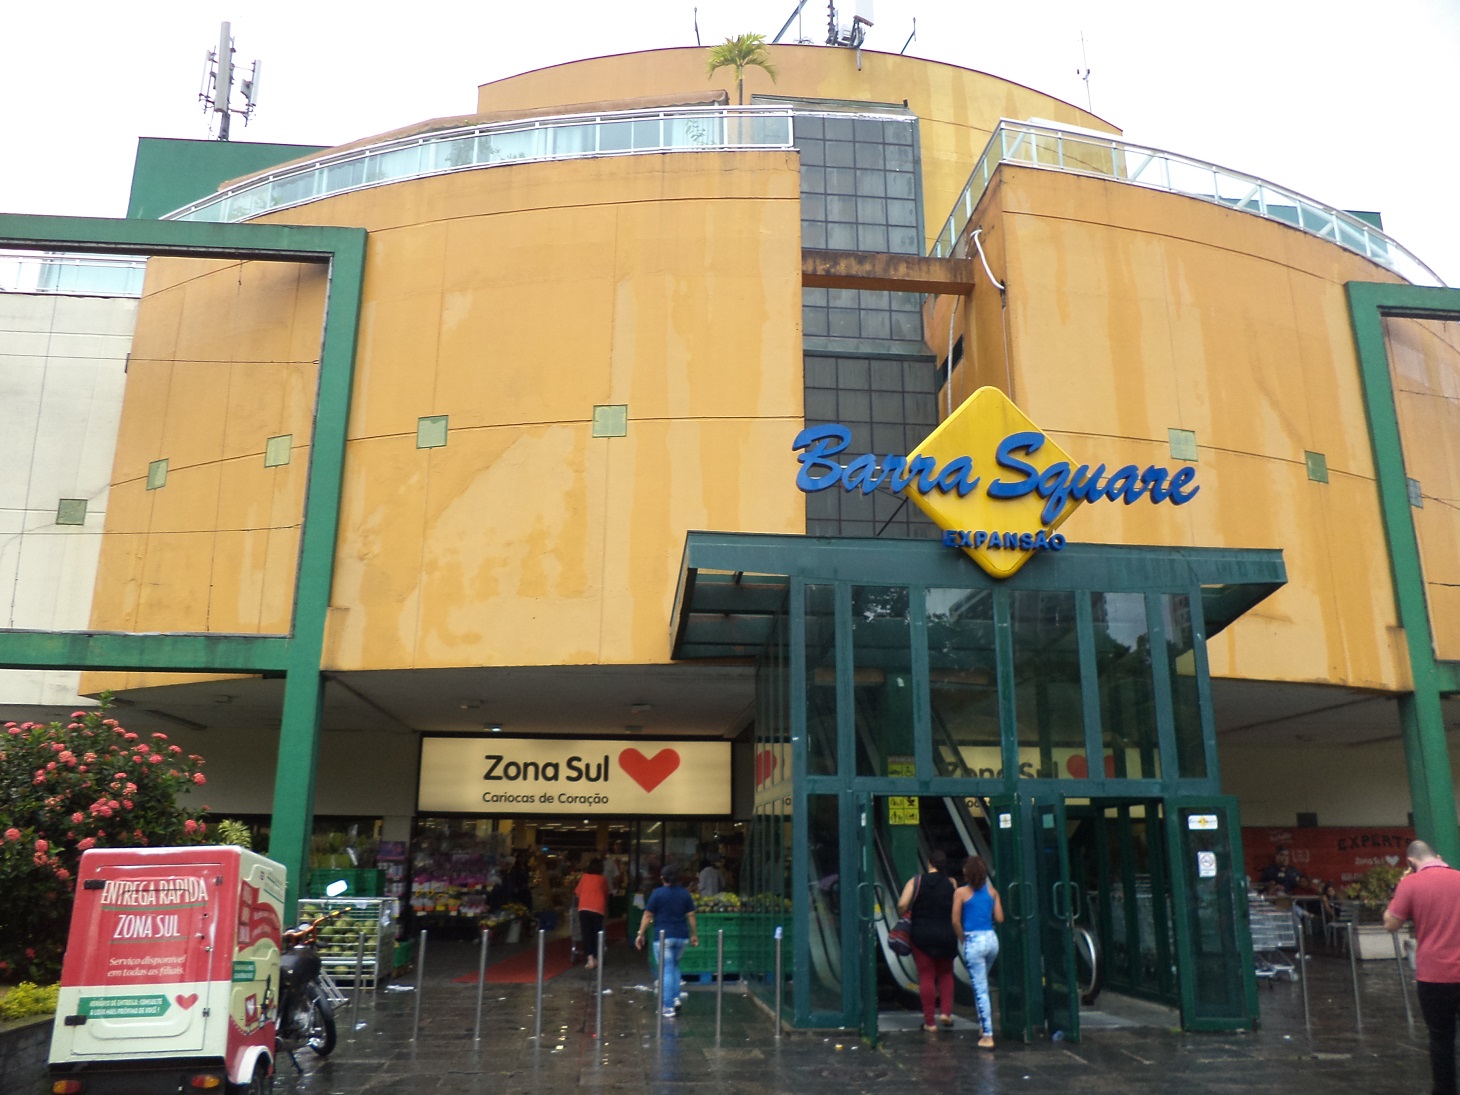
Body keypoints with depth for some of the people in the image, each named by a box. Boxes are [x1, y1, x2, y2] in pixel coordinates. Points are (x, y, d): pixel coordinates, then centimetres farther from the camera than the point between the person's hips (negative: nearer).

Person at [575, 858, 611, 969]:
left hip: (584, 908, 0)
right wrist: (606, 909, 41)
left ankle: (590, 958, -12)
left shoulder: (584, 876, 15)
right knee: (596, 934, 10)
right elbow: (606, 895, 24)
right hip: (598, 908, 0)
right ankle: (596, 958, 15)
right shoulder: (603, 879, 14)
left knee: (586, 934, 1)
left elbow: (578, 893, 21)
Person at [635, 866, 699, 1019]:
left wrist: (640, 934, 3)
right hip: (682, 937, 4)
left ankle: (668, 1007, -1)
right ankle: (675, 997, 14)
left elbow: (648, 916, -4)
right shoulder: (685, 894, 5)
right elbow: (691, 916, 6)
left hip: (663, 937, -4)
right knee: (675, 966, 23)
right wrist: (694, 935, 14)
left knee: (667, 970, 0)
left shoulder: (658, 893, -6)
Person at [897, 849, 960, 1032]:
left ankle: (929, 1021, 5)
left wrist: (903, 917, 2)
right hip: (946, 936, 1)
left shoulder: (916, 881, -5)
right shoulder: (951, 883, 1)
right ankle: (946, 1012, 3)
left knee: (926, 976, 5)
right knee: (946, 974, 19)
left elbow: (902, 905, -15)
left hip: (922, 935, -1)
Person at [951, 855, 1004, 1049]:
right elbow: (999, 918, 7)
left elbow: (955, 920, -5)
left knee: (980, 989, -1)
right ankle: (983, 1023, 29)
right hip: (991, 940, 5)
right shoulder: (992, 891, 6)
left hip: (974, 941, -5)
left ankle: (988, 1036, -1)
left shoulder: (961, 892, -5)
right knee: (981, 984, 25)